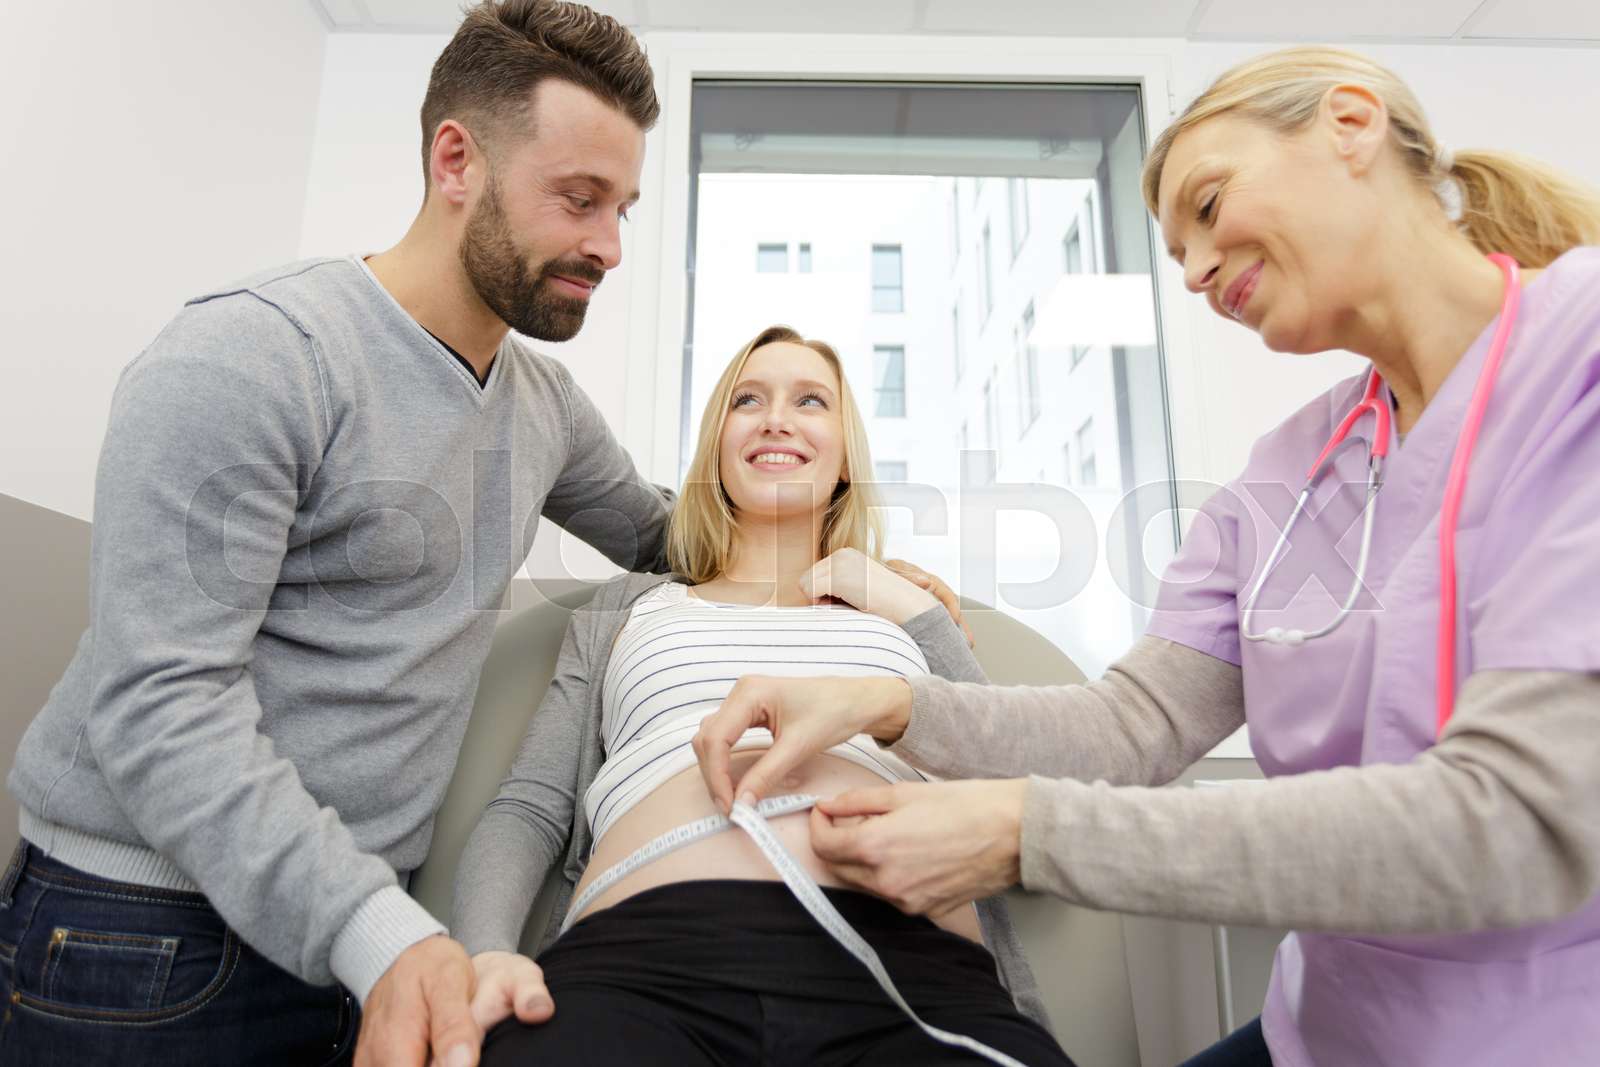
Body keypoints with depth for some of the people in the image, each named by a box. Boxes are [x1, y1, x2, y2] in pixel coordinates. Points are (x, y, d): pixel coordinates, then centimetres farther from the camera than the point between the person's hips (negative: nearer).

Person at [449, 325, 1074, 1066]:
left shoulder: (905, 610, 26)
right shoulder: (629, 607, 25)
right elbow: (530, 808, 16)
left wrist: (919, 617, 12)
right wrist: (484, 949, -5)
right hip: (644, 952, 1)